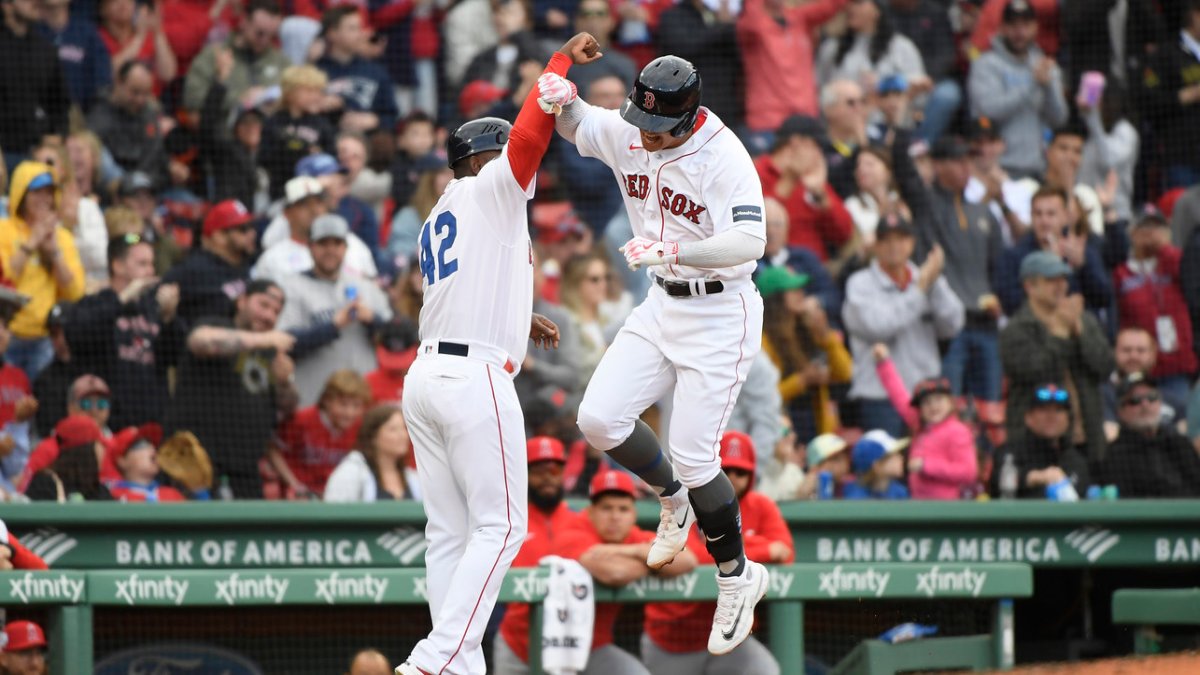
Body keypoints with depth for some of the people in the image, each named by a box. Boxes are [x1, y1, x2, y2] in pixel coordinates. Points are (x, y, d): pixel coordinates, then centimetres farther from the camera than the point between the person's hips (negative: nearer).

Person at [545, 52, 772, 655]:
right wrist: (564, 100, -11)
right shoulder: (629, 135, -4)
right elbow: (576, 126, 14)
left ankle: (737, 577, 13)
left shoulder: (724, 157, -24)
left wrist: (672, 251, -50)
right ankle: (674, 503, 24)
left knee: (692, 457, -9)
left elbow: (750, 241, -35)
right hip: (661, 306, 7)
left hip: (720, 315, -7)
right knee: (599, 418, -4)